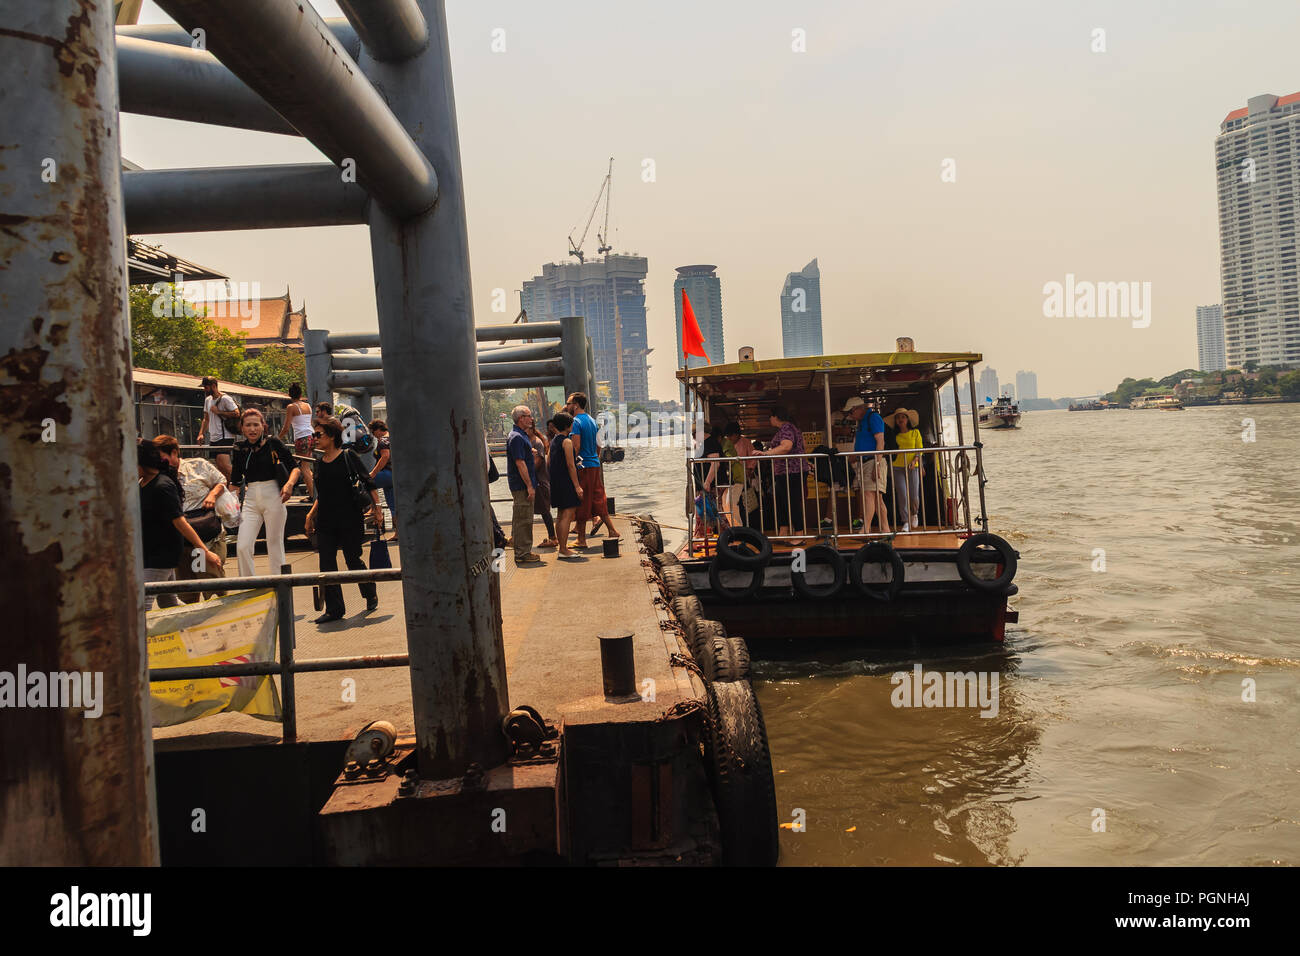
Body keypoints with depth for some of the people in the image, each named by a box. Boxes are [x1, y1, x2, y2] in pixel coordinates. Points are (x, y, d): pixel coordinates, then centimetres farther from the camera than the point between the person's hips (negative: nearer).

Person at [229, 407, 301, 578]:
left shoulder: (273, 443, -2)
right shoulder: (239, 449, 8)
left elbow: (295, 467, -1)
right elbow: (236, 481, 14)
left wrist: (289, 483, -19)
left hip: (273, 498, -3)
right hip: (250, 499, 3)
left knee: (275, 545, 3)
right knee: (242, 547, -7)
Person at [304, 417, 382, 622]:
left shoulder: (348, 456, -4)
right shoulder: (320, 463, 12)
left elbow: (369, 482, -4)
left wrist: (376, 507, -10)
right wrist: (311, 515, 13)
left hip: (349, 520, -5)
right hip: (325, 521, 5)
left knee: (353, 561, 3)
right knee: (326, 564, 0)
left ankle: (371, 595, 28)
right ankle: (333, 609, 8)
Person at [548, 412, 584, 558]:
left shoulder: (553, 441, 13)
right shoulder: (567, 442, -13)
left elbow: (550, 463, 15)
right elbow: (570, 465, -16)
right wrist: (577, 486, -15)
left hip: (556, 482, 9)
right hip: (566, 483, -9)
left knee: (560, 516, 13)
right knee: (567, 515, -8)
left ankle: (562, 547, 18)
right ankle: (563, 550, -9)